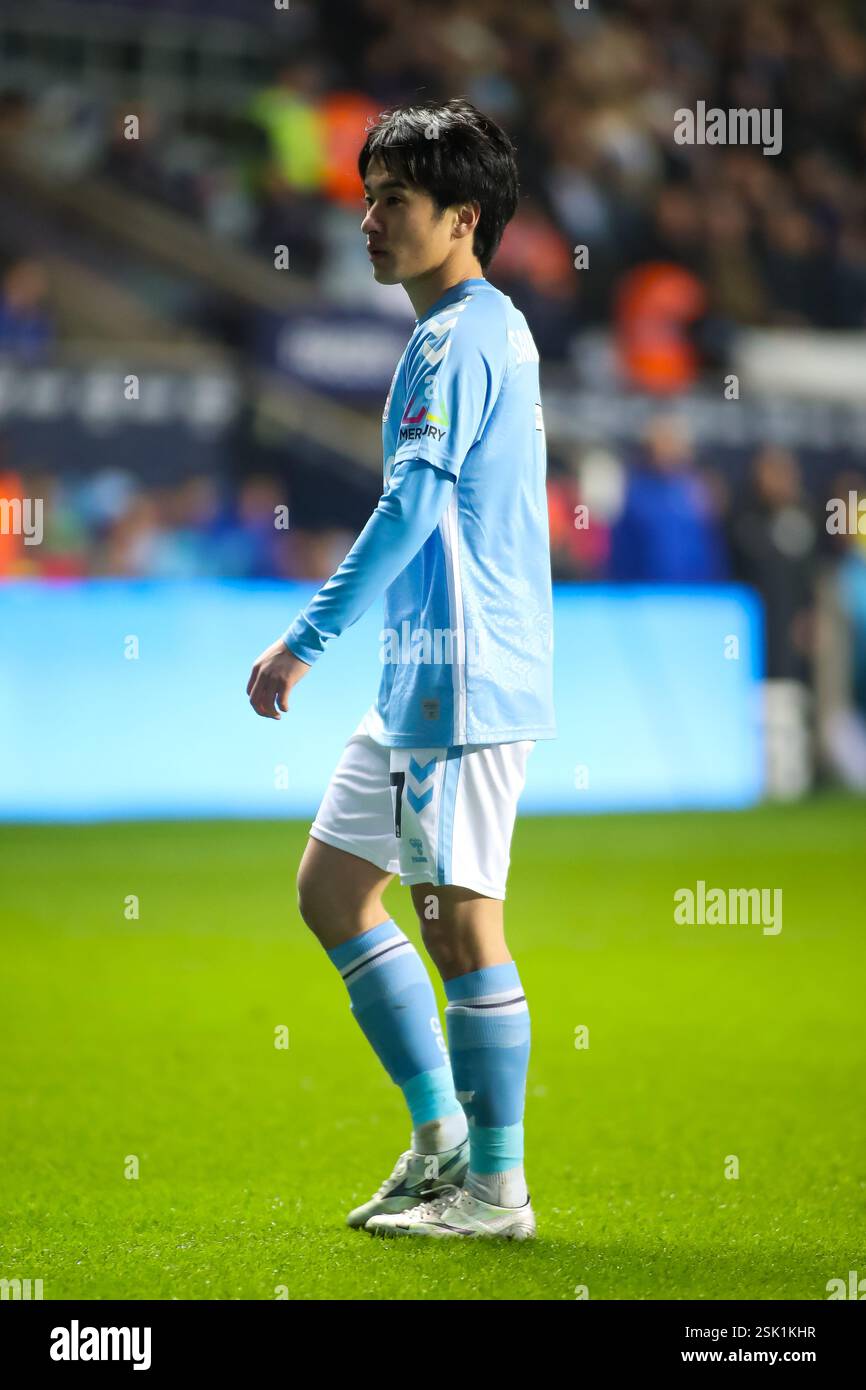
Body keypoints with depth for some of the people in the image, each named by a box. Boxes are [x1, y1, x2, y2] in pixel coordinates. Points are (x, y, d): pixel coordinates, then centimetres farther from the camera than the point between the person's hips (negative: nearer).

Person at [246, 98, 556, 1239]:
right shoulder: (494, 329, 18)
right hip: (421, 681, 10)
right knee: (332, 888, 13)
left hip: (462, 681, -10)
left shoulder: (461, 335, -13)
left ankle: (495, 1188, 3)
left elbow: (411, 506, -21)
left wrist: (305, 641, -19)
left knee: (463, 920, -5)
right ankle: (441, 1133, 17)